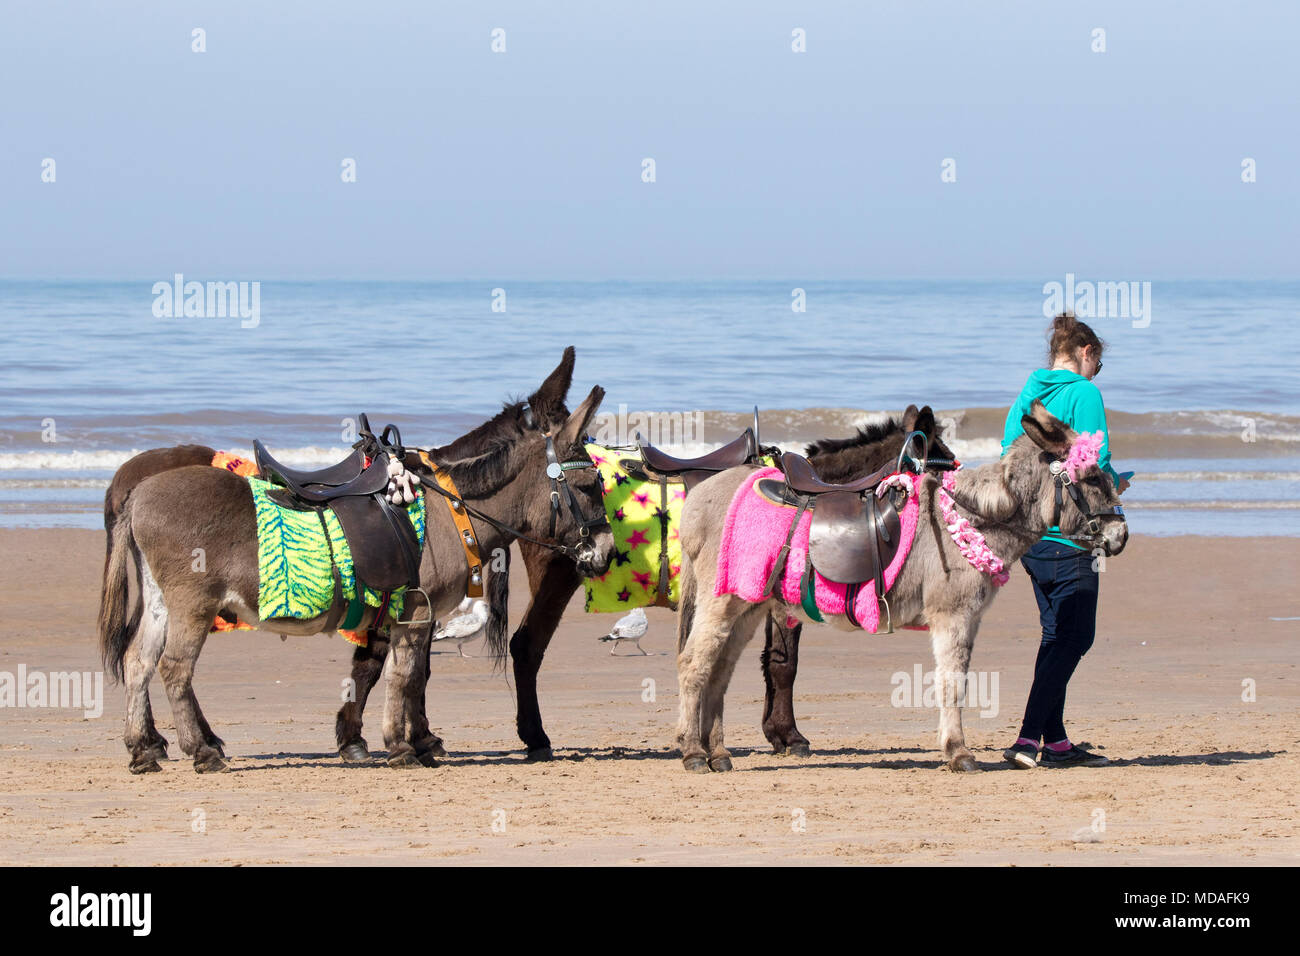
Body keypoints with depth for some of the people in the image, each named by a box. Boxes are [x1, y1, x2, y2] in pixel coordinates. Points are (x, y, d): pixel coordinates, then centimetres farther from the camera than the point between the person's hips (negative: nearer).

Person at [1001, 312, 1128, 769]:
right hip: (1069, 536, -8)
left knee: (1057, 636, 14)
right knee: (1073, 637, -5)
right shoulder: (1083, 393, -9)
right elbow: (1095, 462, -16)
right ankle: (1029, 738, -12)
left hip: (1028, 537, 8)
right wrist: (1114, 484, 5)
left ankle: (1055, 741, 15)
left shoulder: (1026, 397, 12)